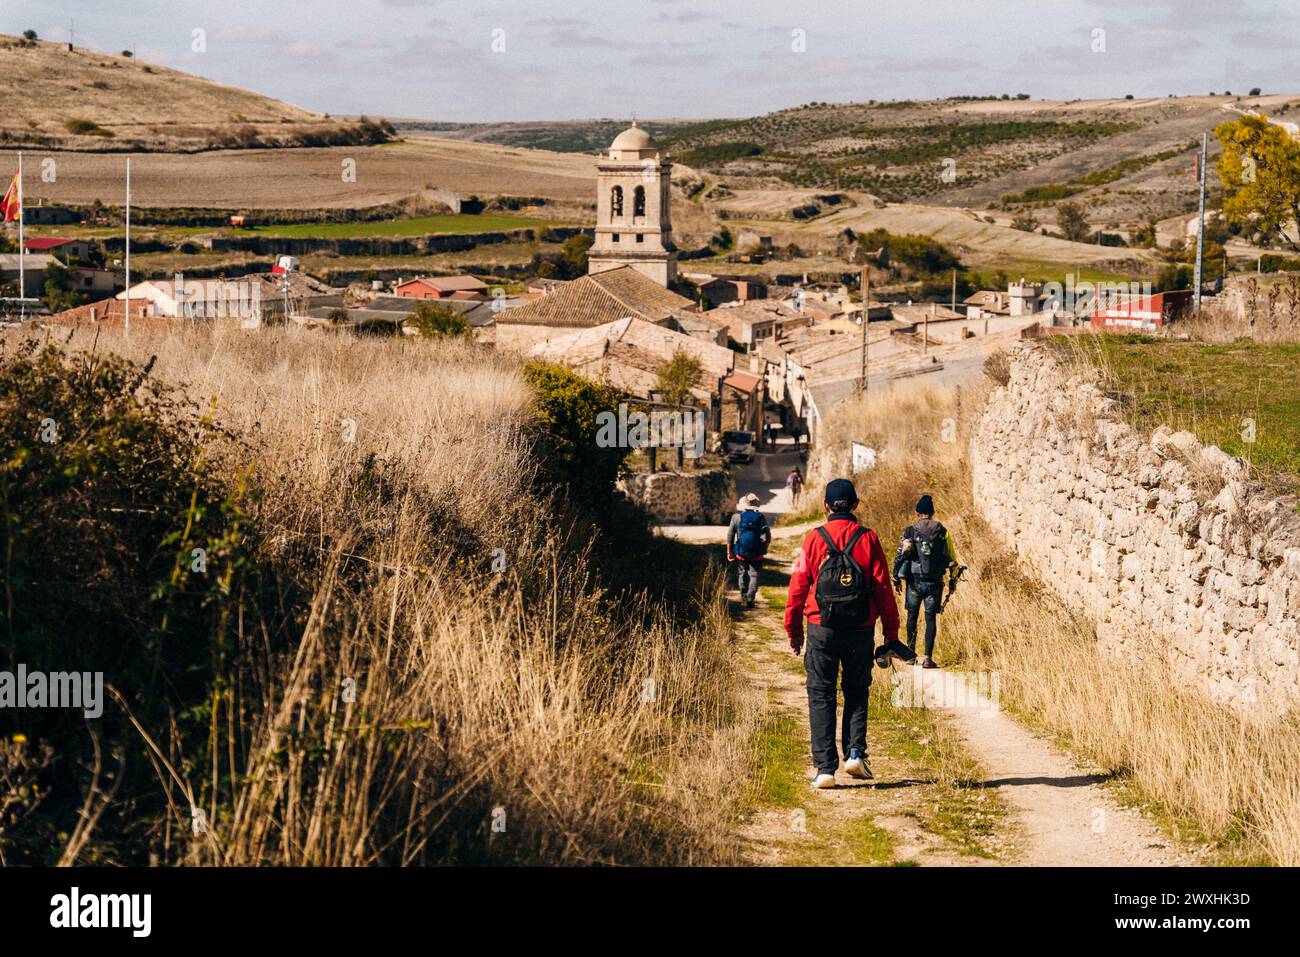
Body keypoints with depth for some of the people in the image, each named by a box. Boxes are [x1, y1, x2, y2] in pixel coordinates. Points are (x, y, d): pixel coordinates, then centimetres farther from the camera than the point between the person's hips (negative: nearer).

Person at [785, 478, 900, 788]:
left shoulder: (814, 539, -3)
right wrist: (891, 632, 6)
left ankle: (825, 768, -1)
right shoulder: (868, 539, -1)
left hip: (821, 631, -1)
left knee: (821, 696, 5)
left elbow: (798, 587, 0)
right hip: (860, 632, 1)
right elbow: (883, 589, -1)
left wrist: (793, 629, 11)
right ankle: (855, 753, 3)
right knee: (856, 693, 19)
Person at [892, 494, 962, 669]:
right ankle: (927, 657, 0)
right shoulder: (943, 533, 2)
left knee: (912, 616, 15)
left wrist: (897, 579, 5)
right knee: (931, 618, 4)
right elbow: (952, 559, 4)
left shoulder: (910, 531, -3)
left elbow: (900, 556, -5)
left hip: (915, 582, -1)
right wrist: (952, 581, 14)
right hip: (935, 583, 1)